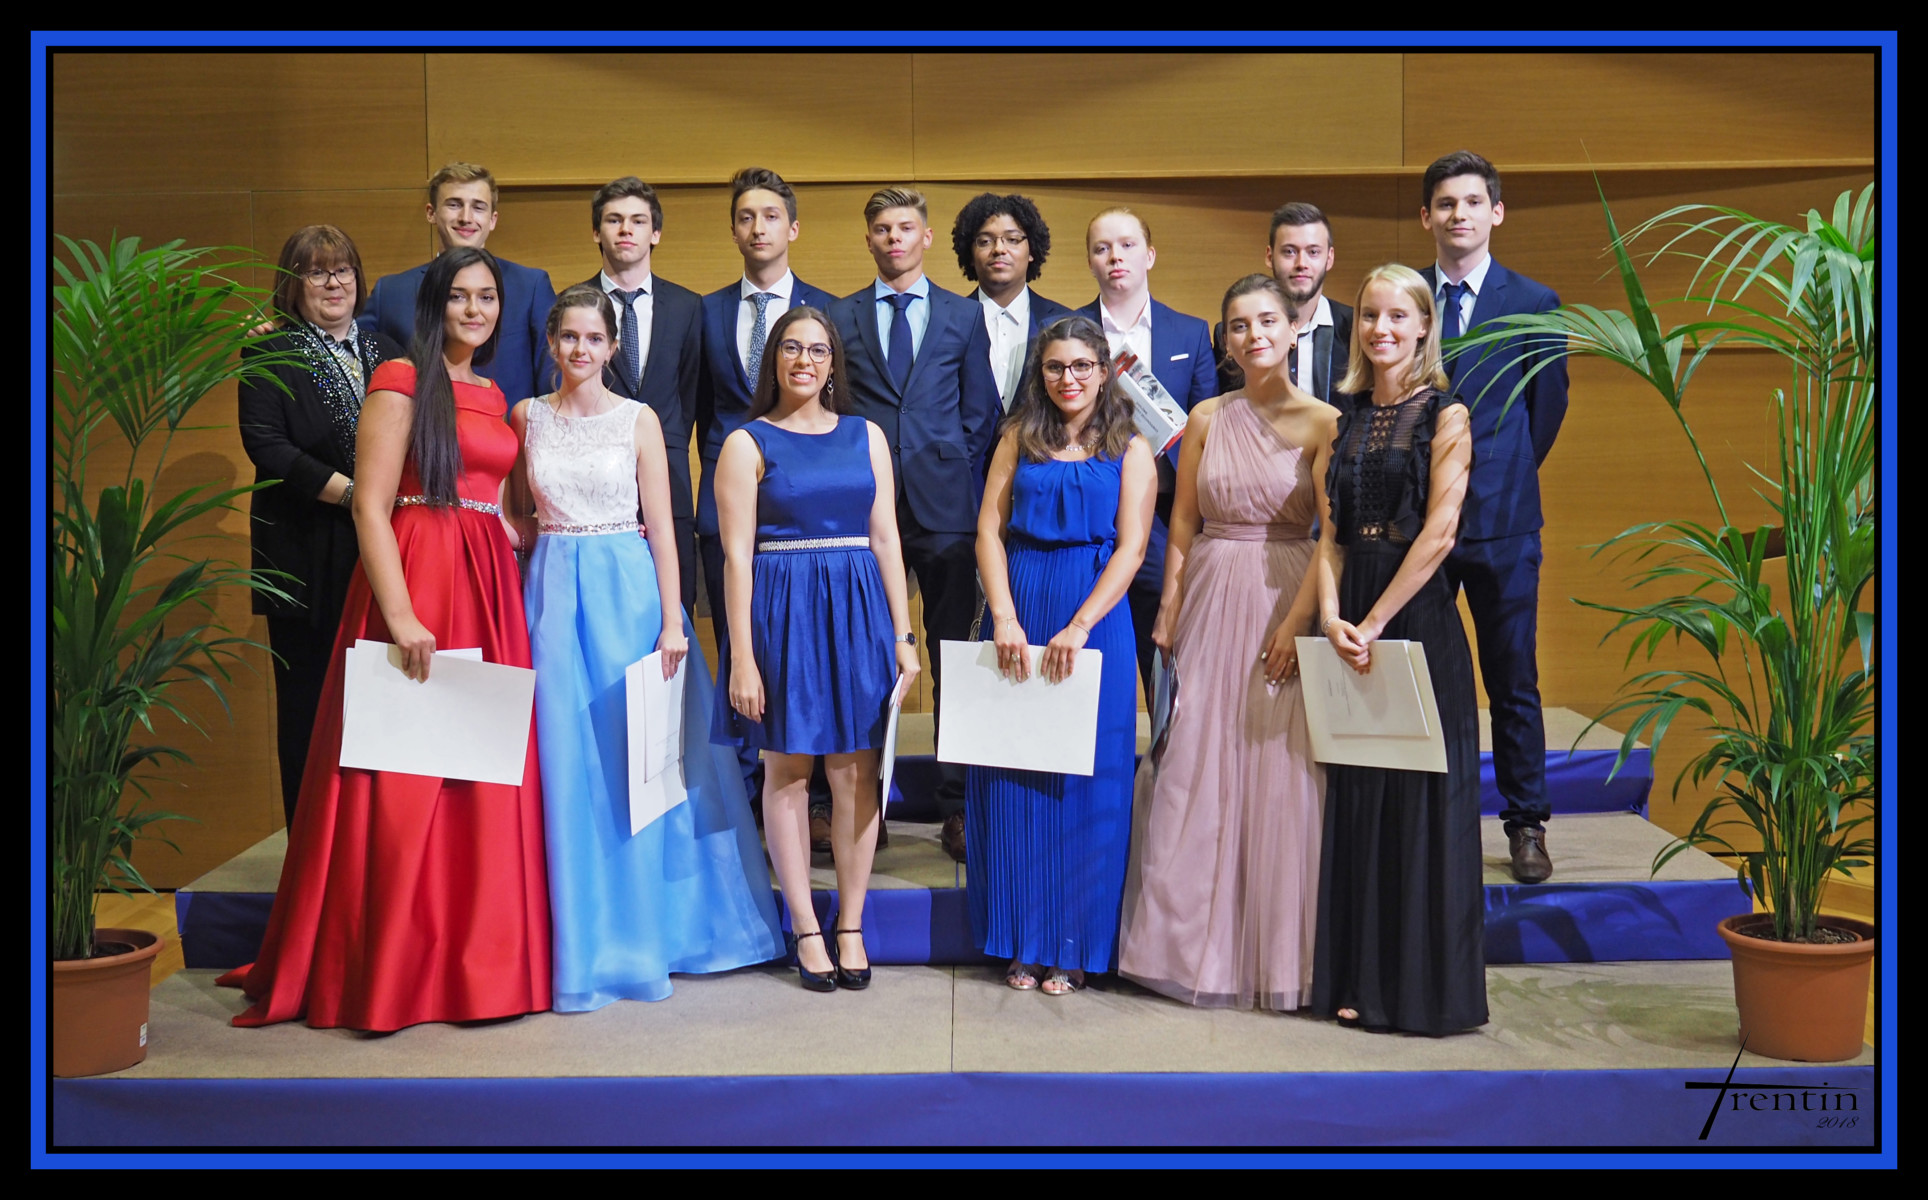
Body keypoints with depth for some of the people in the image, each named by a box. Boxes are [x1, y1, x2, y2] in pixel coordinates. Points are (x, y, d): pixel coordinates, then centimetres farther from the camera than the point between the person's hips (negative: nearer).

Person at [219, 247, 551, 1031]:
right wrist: (400, 615, -20)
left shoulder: (492, 396, 17)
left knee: (484, 777, 8)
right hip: (416, 581, -7)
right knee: (404, 774, -2)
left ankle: (476, 953, 19)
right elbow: (371, 506, -11)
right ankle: (390, 966, 10)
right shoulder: (401, 381, -4)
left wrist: (523, 567, 7)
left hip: (488, 590, 7)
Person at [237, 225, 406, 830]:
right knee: (309, 705, 2)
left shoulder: (386, 353, 16)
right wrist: (351, 494, -17)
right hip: (308, 562, -3)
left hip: (382, 555, 4)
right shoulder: (269, 355, 2)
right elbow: (266, 445, -9)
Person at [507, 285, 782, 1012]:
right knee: (568, 767, 1)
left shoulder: (638, 420, 1)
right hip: (555, 591, 1)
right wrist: (551, 541, -3)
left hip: (627, 589, -1)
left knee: (634, 763, 1)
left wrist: (672, 623, -8)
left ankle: (643, 938, 15)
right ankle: (584, 949, 10)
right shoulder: (528, 417, 7)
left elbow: (661, 525, -2)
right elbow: (513, 510, 17)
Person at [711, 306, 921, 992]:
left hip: (858, 609, 3)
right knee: (787, 771, 4)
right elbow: (736, 555, -5)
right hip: (780, 611, -2)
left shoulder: (866, 436, 9)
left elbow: (885, 539, 8)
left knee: (855, 773, 4)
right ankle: (805, 930, 15)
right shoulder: (748, 443, 0)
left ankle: (851, 926, 16)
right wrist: (742, 658, -11)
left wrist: (903, 636, 3)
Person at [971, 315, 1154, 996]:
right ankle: (1022, 941, 14)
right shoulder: (1020, 438, 10)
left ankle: (1075, 947, 11)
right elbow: (989, 530, 3)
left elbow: (1131, 546, -5)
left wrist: (1078, 628, -16)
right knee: (1013, 777, 3)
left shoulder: (1130, 450, 5)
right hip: (1017, 613, 2)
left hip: (1095, 616, -2)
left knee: (1085, 779, 1)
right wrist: (1005, 618, -11)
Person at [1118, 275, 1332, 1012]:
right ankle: (1193, 946, 17)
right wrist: (1168, 614, 4)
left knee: (1279, 777, 1)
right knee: (1195, 773, 5)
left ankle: (1277, 956, 13)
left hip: (1284, 603, -3)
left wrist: (1296, 624, -16)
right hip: (1209, 604, 3)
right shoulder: (1207, 419, 8)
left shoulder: (1322, 422, -3)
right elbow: (1182, 524, 10)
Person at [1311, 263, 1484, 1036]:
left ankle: (1428, 986, 10)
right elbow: (1331, 532, 8)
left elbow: (1438, 533, -11)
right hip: (1354, 625, 5)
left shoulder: (1445, 416, -3)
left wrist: (1374, 622, -14)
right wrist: (1332, 618, -7)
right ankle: (1362, 979, 17)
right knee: (1356, 796, 8)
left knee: (1421, 796, -1)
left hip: (1418, 617, -5)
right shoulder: (1346, 420, 13)